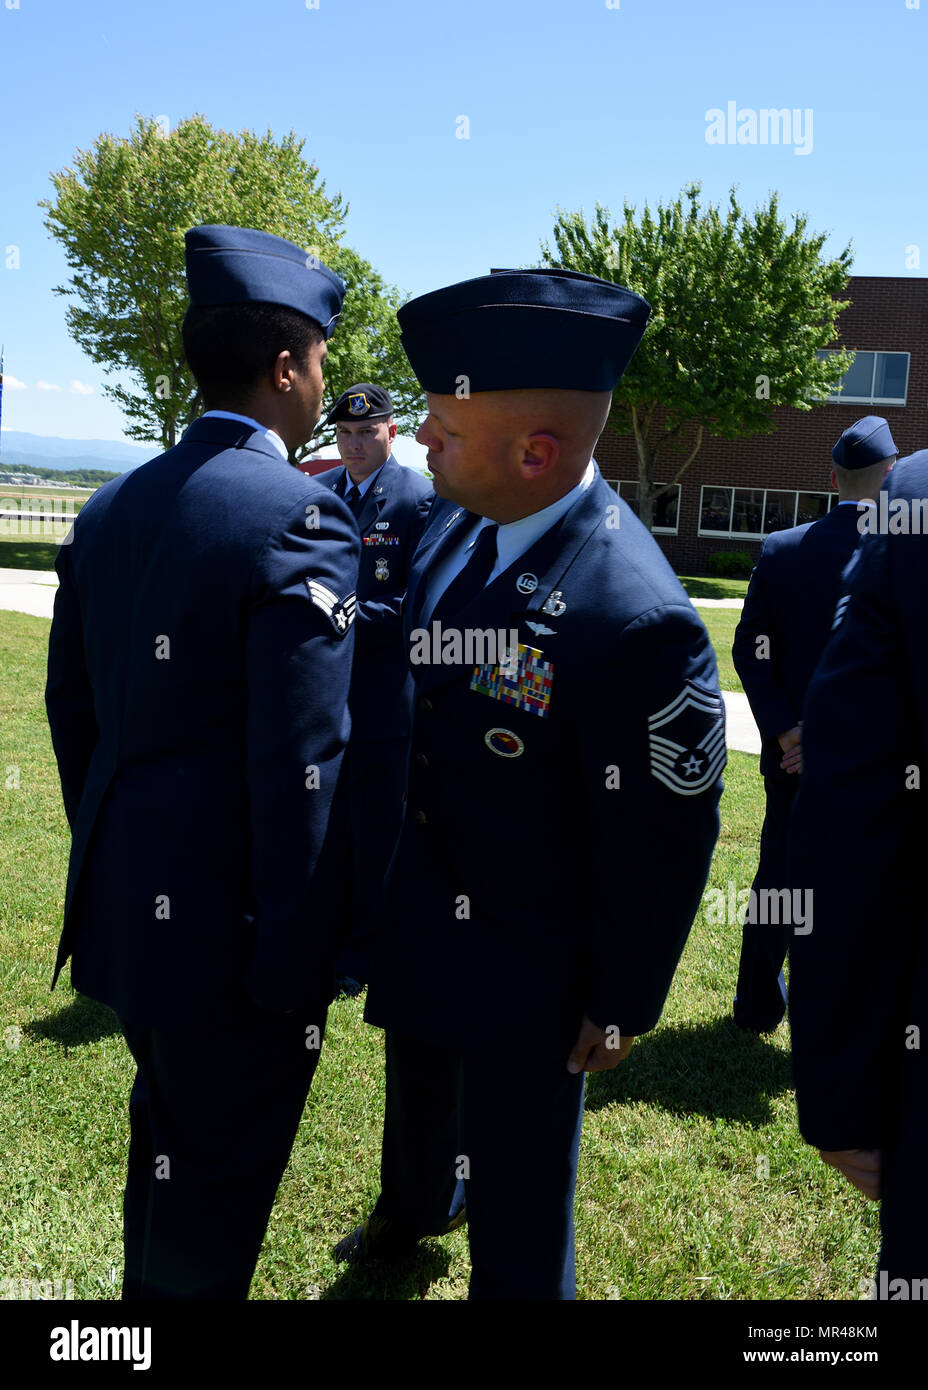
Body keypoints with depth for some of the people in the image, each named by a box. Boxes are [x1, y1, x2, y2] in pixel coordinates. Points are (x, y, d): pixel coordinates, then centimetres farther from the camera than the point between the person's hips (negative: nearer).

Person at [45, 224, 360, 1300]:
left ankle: (149, 1282, 49)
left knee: (166, 1130, 28)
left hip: (127, 904, 8)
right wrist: (295, 967, -15)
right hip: (234, 924, -8)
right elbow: (301, 767, -23)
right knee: (220, 1181, 12)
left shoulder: (110, 510, 4)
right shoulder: (298, 516, -19)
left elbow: (70, 713, 11)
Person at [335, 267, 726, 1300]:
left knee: (516, 1190, 15)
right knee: (417, 1086, 34)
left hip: (525, 970, -8)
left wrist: (624, 1005, -13)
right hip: (415, 914, 8)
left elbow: (664, 842, -23)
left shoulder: (638, 621, -34)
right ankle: (416, 1205, 65)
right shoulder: (454, 520, -10)